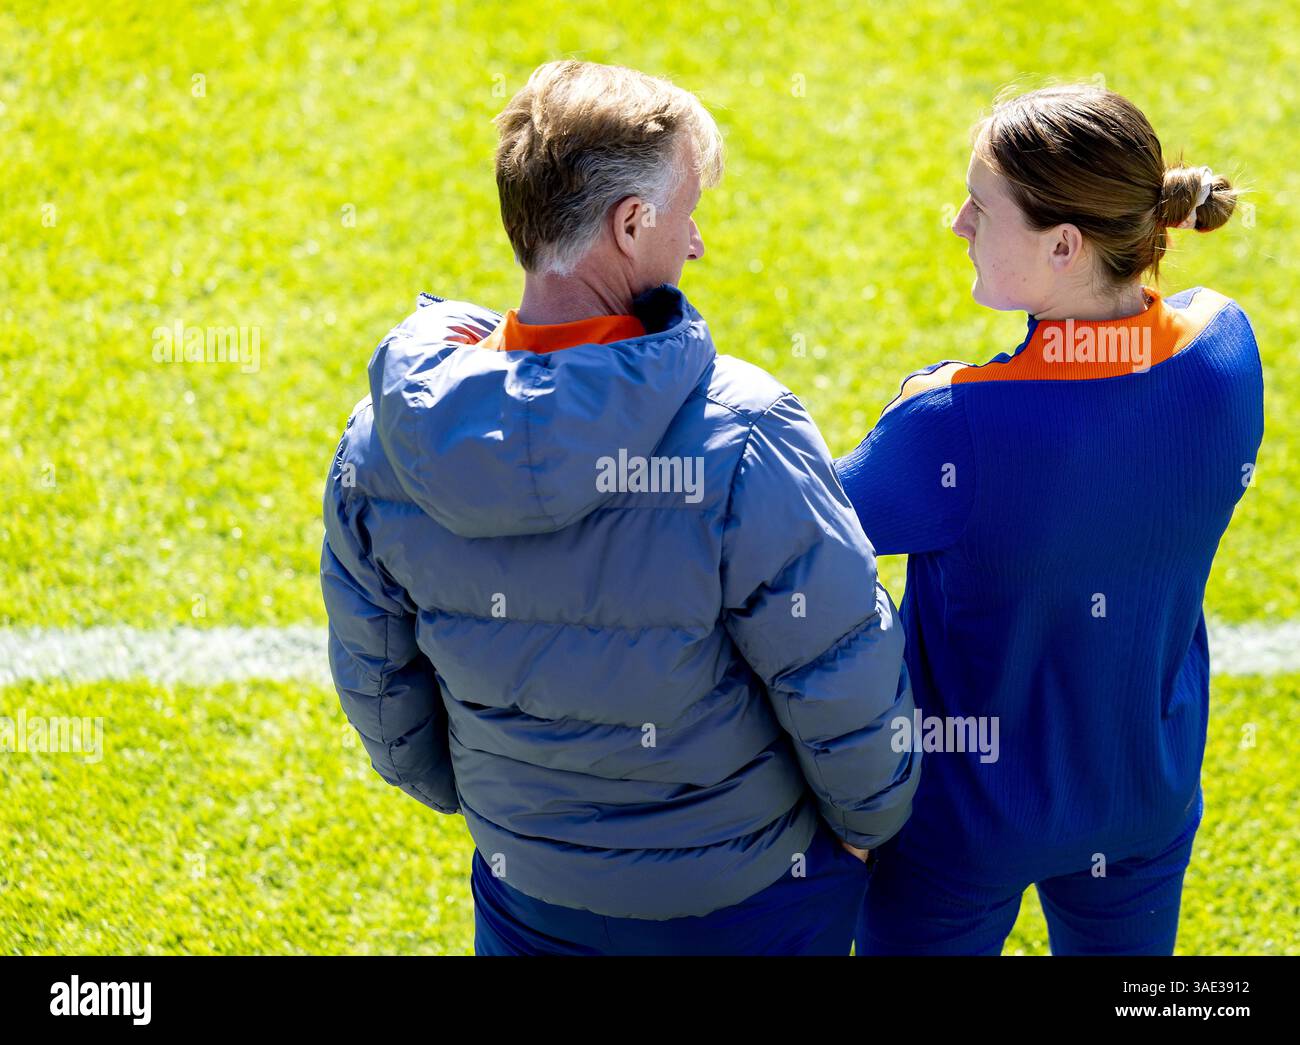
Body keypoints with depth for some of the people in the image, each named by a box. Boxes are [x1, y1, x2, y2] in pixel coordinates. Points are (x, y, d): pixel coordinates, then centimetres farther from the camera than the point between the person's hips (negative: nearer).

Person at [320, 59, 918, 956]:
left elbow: (380, 684, -1)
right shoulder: (740, 437, -28)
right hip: (751, 896, -3)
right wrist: (872, 818, 0)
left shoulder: (384, 441, -14)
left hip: (530, 893, 4)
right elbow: (840, 673, -20)